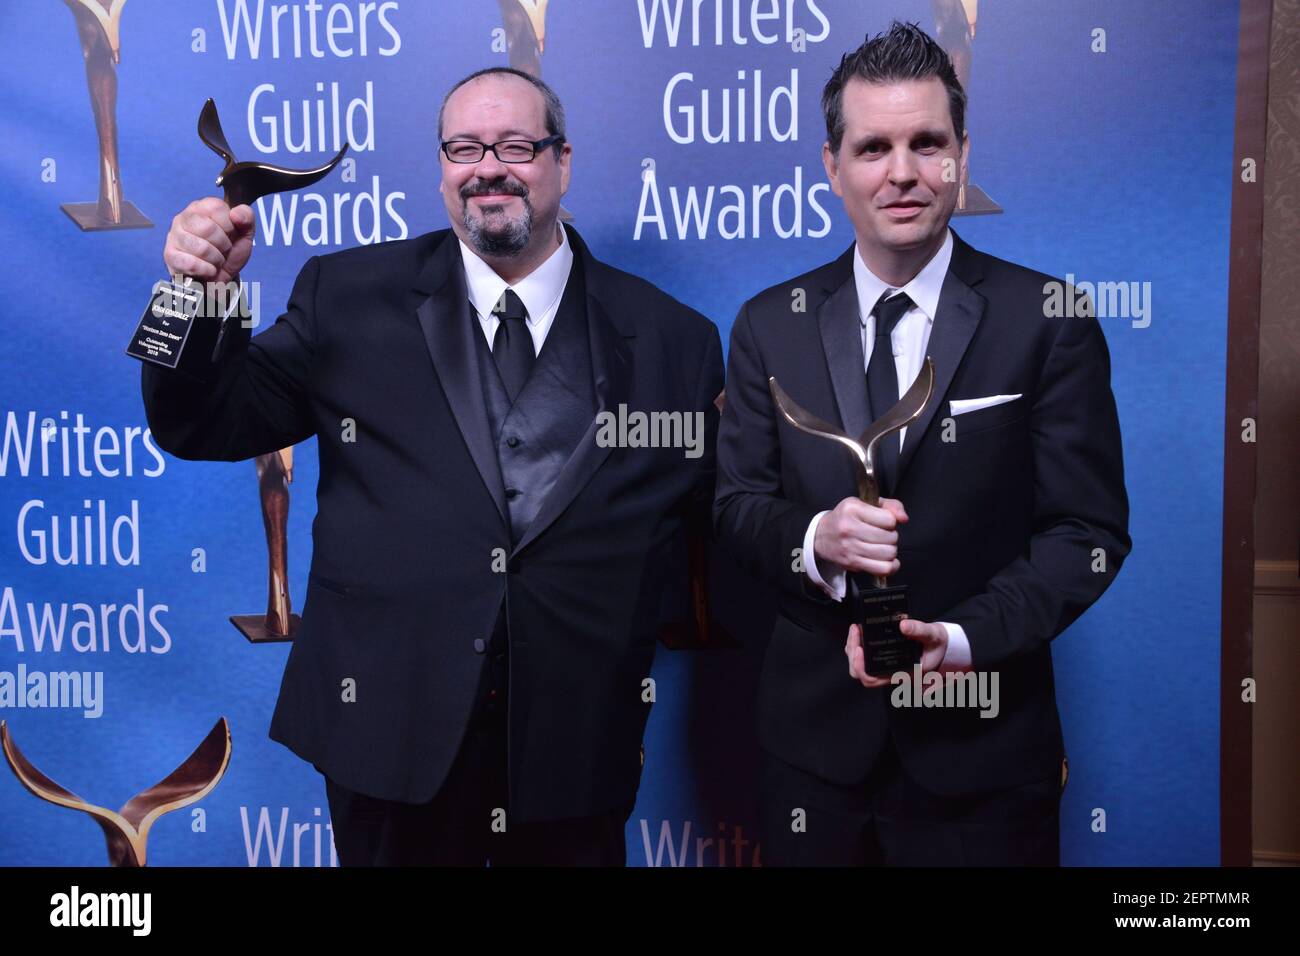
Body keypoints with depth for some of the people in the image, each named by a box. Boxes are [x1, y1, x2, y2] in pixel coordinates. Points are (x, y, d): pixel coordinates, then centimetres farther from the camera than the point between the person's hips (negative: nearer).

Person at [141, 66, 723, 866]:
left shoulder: (670, 337, 2)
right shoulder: (351, 297, 2)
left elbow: (713, 524, 6)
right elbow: (206, 426, 2)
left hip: (578, 743, 1)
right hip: (392, 731, 0)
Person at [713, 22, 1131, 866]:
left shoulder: (1050, 322, -6)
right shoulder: (769, 327, 2)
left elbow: (1091, 528, -6)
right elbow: (736, 503, 4)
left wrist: (967, 638, -19)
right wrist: (813, 540, -17)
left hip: (983, 742, -2)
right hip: (815, 733, 2)